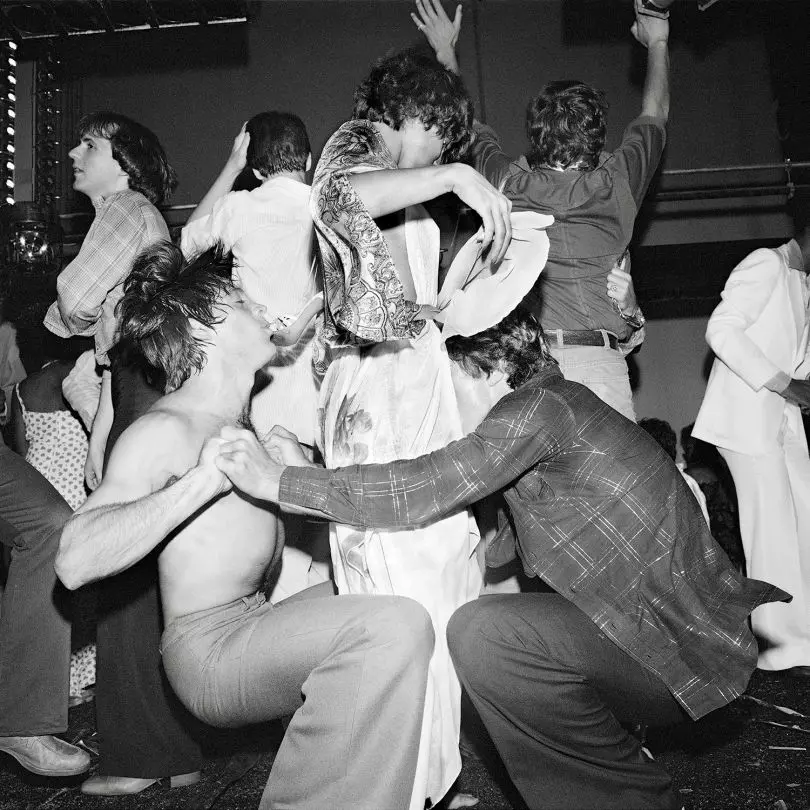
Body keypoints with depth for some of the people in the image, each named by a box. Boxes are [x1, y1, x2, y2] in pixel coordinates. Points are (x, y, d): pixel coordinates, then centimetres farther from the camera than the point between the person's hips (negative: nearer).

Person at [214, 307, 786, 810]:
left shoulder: (542, 401, -14)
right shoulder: (551, 412, 15)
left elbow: (427, 489, -23)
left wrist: (280, 482, -16)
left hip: (685, 643, -10)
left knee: (483, 633, -22)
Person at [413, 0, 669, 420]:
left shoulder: (509, 183, 5)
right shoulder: (616, 182, 6)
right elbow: (654, 115, 25)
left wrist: (446, 52, 40)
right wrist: (657, 42, 42)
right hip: (598, 364, 0)